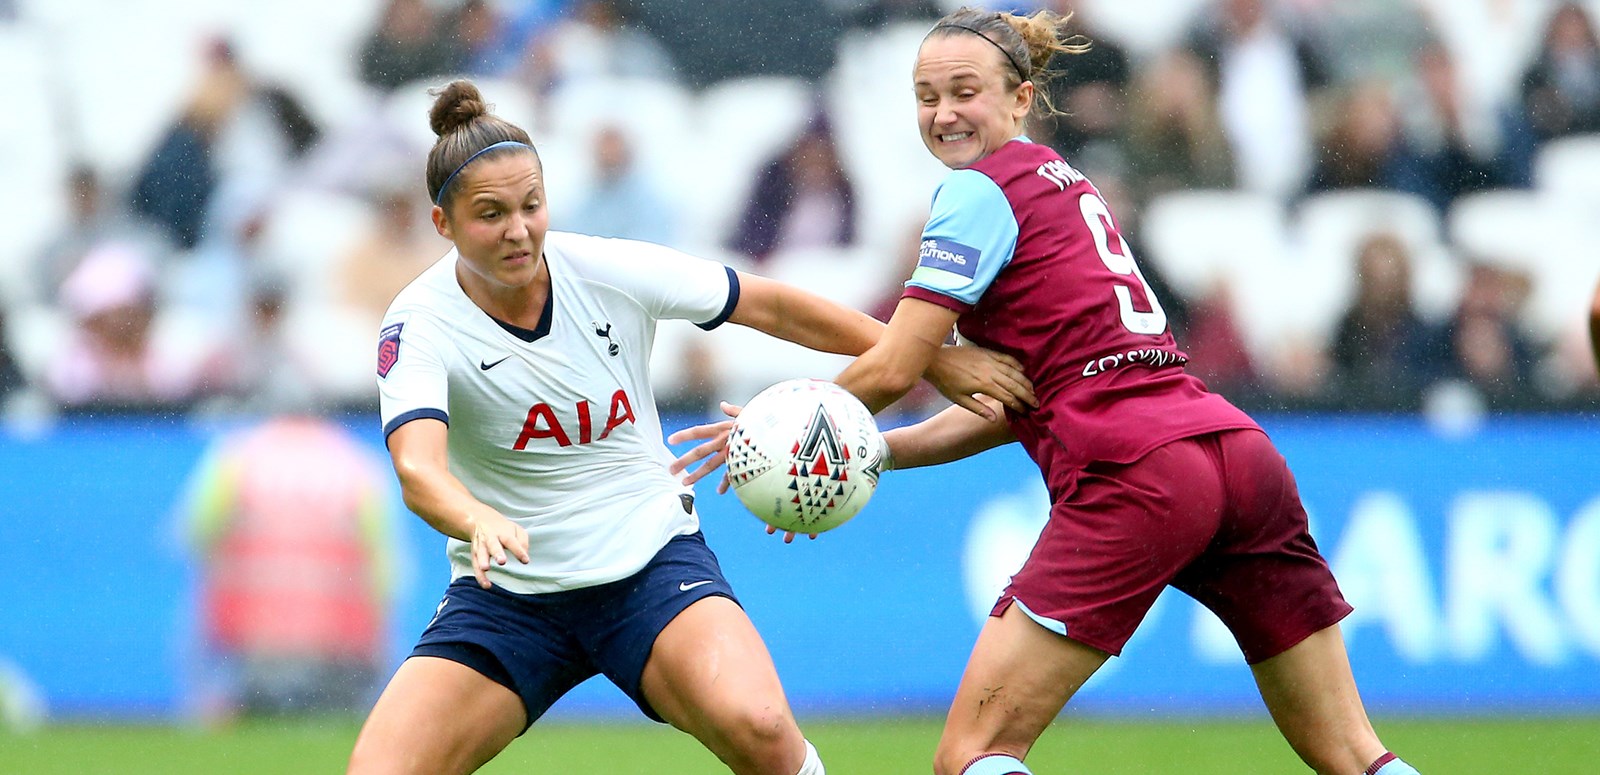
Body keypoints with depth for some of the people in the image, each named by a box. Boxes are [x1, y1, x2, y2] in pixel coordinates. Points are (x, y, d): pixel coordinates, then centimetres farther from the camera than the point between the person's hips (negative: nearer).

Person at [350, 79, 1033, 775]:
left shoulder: (610, 272, -9)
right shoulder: (420, 326, -15)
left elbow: (772, 306, 3)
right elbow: (418, 470, -33)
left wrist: (935, 360, 5)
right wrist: (480, 523, -56)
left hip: (651, 563, 0)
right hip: (506, 595, 0)